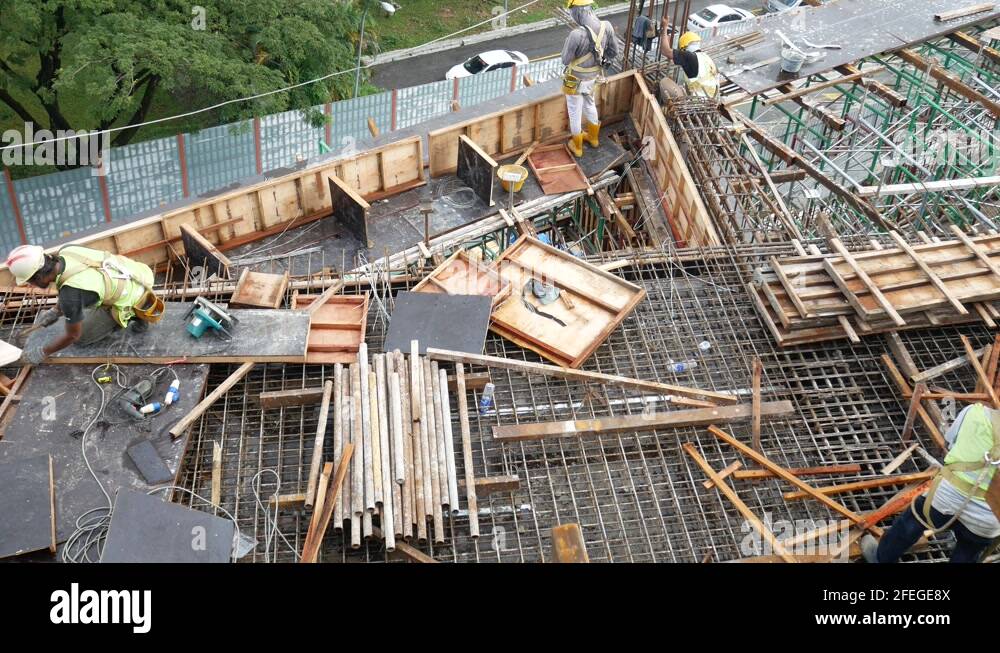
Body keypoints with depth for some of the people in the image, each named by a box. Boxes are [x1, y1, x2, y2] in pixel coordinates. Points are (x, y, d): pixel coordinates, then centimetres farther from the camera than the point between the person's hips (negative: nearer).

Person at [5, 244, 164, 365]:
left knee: (82, 336, 7)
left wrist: (41, 353, 0)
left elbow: (73, 336, -14)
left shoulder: (70, 295, -32)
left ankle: (131, 315, 6)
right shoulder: (67, 250, -14)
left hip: (131, 300, -7)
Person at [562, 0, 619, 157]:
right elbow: (614, 52, -2)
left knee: (575, 113, 16)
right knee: (590, 106, 30)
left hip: (575, 80, -6)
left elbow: (565, 60, -21)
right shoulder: (607, 27, -17)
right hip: (592, 78, 6)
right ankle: (593, 137, 50)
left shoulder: (577, 35, -36)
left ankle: (577, 146, 34)